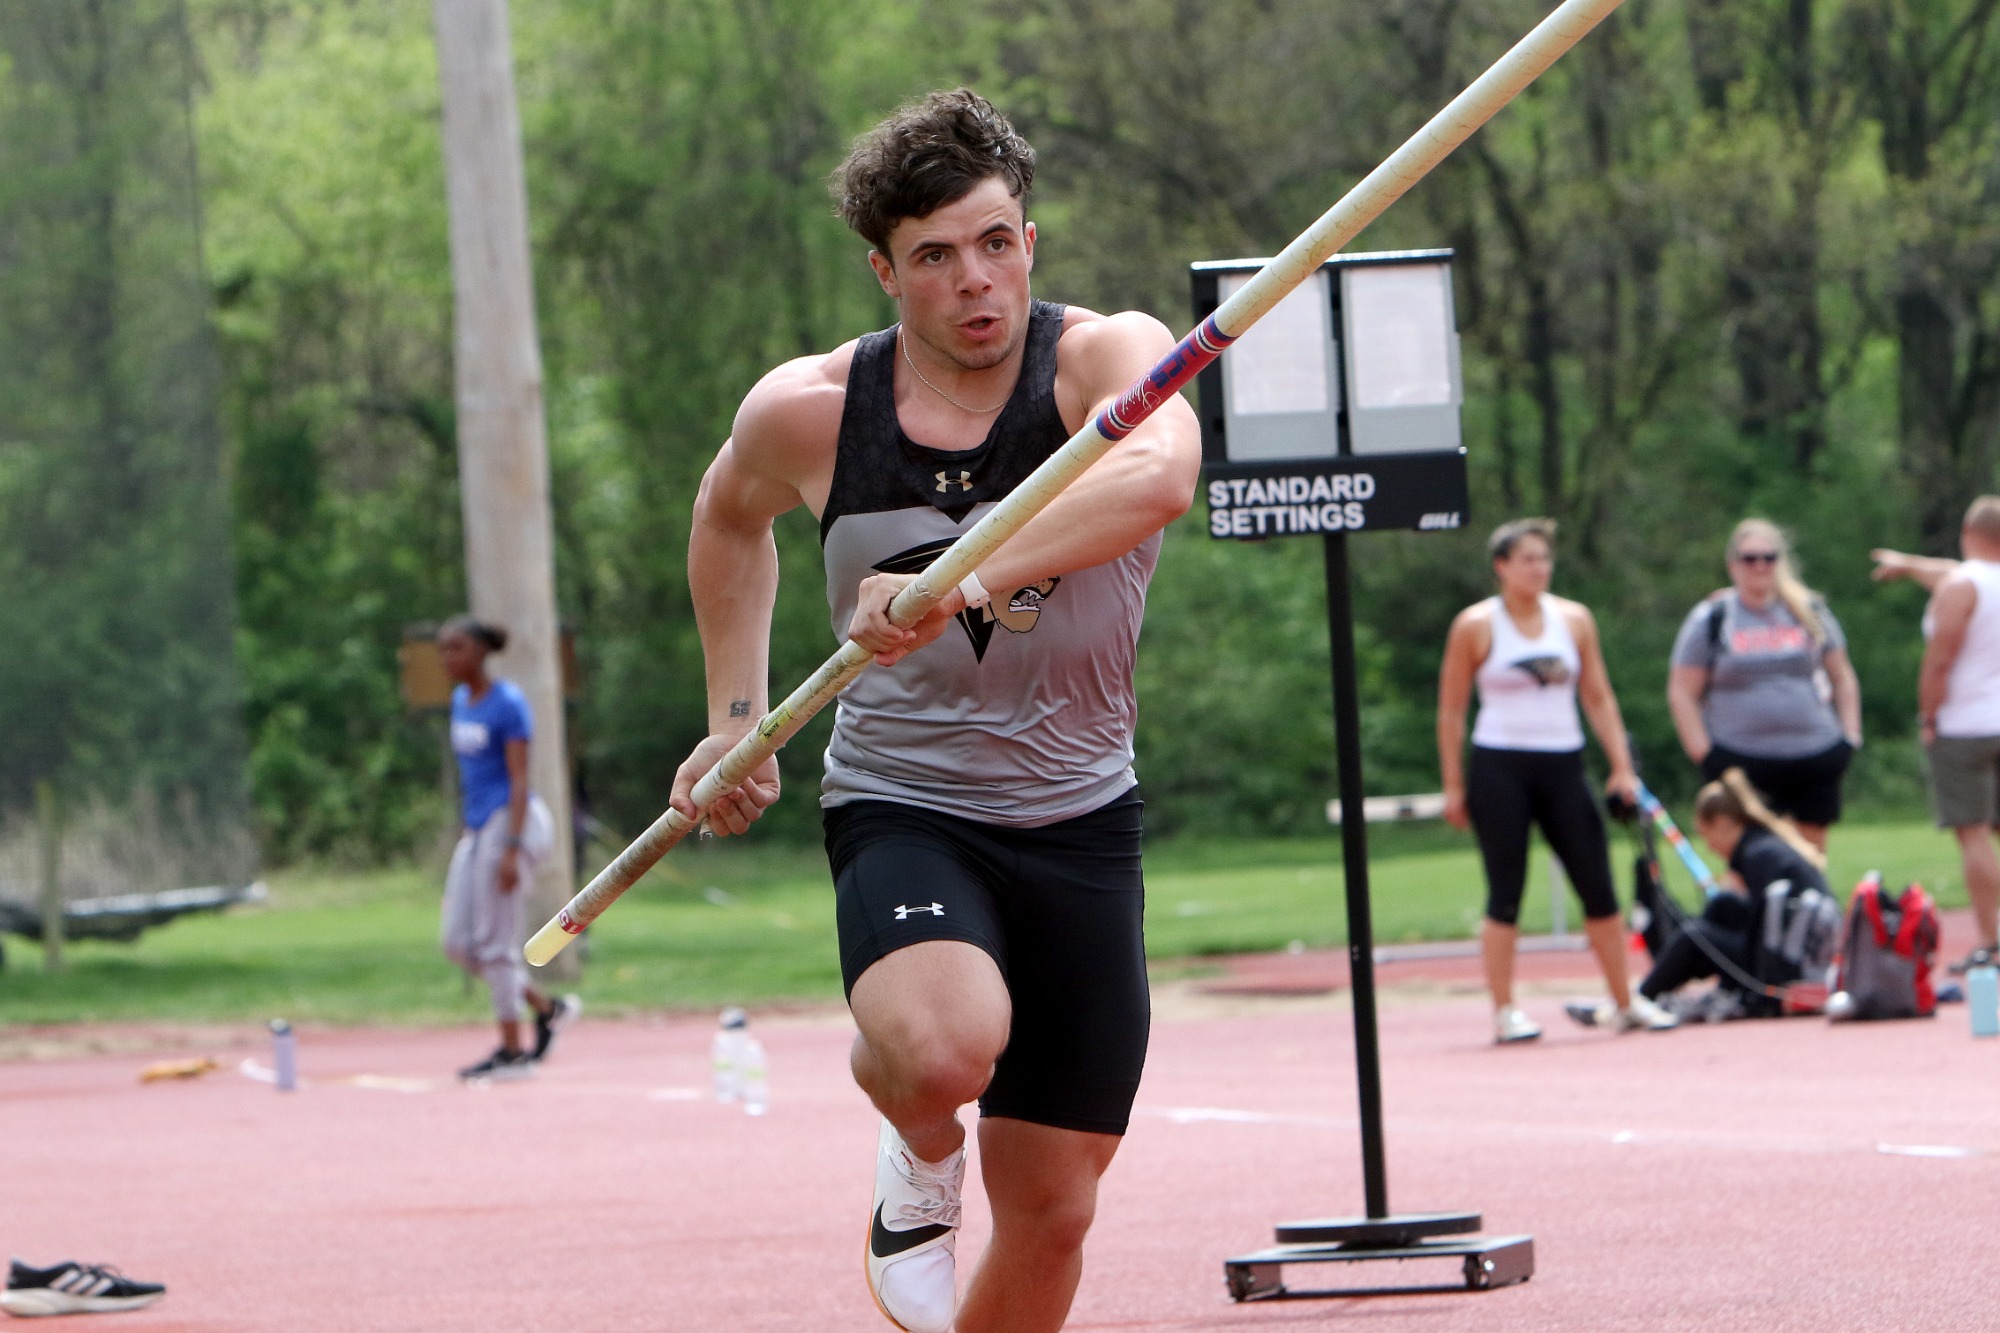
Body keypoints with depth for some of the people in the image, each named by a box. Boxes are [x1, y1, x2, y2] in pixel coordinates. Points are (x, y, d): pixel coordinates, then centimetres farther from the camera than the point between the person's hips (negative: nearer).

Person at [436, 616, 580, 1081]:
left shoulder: (507, 703, -13)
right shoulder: (461, 700, 12)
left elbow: (519, 780, -16)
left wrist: (511, 849, -22)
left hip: (510, 820, -9)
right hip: (477, 827, 9)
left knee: (496, 941, -6)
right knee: (458, 942, 7)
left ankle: (512, 1051, 2)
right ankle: (547, 1007, 18)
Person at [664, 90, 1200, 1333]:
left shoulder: (1110, 357, -14)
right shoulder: (808, 411, -7)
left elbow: (1158, 477, -38)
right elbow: (730, 516, 18)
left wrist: (962, 585, -48)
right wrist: (735, 716, 11)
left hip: (1079, 822, 1)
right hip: (901, 806, -1)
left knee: (1053, 1213, 4)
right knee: (944, 1051, -33)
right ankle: (920, 1151, 3)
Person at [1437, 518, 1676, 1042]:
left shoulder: (1574, 620, 7)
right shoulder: (1476, 625, -3)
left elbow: (1598, 698, 11)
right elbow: (1451, 711, 1)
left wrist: (1622, 766, 3)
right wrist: (1454, 786, -2)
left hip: (1563, 765, 4)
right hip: (1500, 768, -4)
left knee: (1598, 888, 2)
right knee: (1506, 893, -4)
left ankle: (1625, 1003, 11)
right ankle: (1504, 1011, 1)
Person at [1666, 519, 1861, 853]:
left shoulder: (1809, 612, 12)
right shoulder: (1710, 619, 3)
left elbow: (1843, 678, 20)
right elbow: (1681, 693, 2)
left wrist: (1851, 736, 9)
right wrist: (1703, 752, -5)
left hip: (1814, 759, 3)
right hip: (1740, 760, -3)